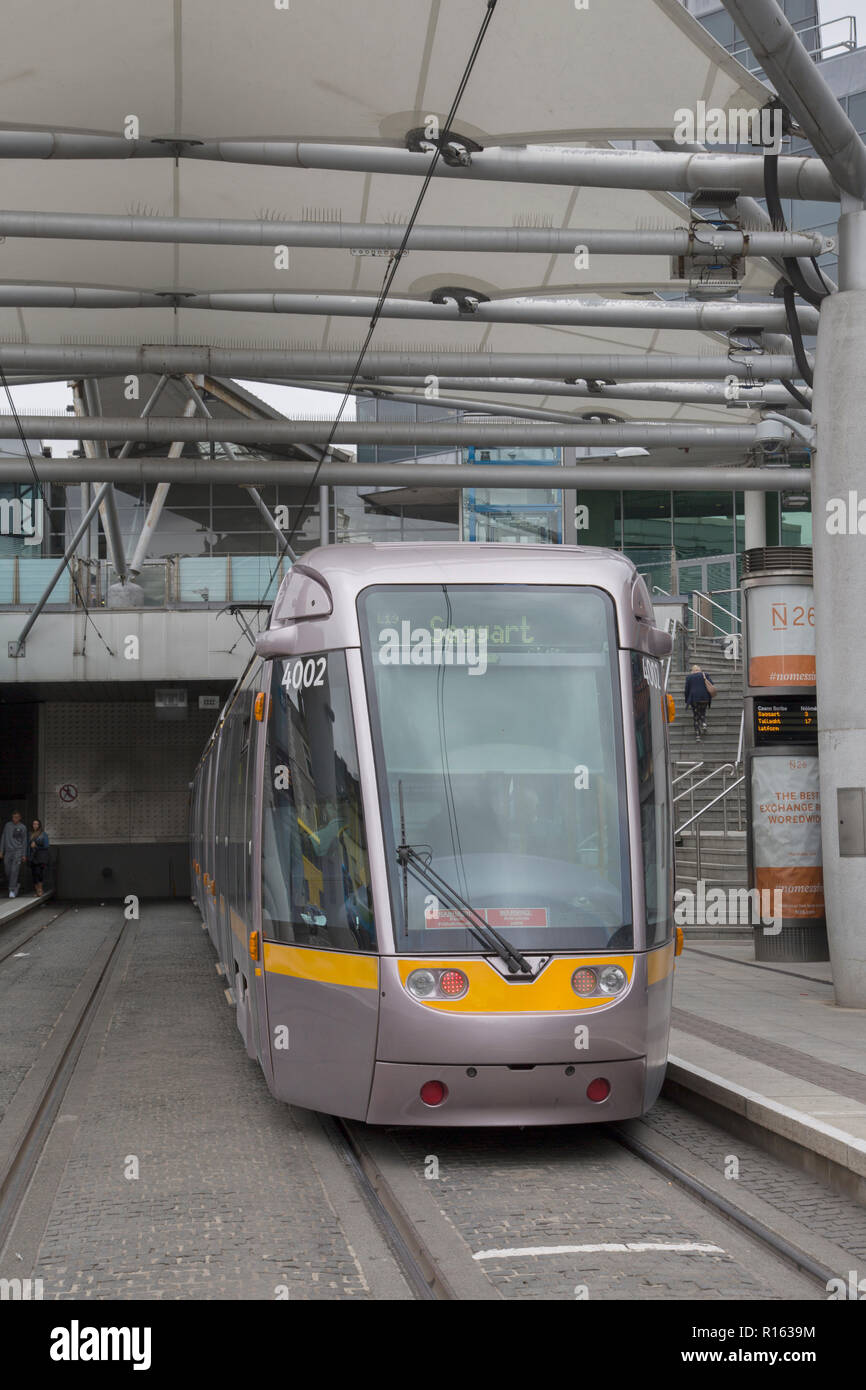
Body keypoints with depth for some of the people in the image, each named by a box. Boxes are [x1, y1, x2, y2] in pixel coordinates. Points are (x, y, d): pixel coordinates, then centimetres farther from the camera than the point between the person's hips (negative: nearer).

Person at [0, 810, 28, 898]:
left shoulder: (23, 827, 1)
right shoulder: (7, 825, 6)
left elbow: (24, 841, 4)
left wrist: (24, 855, 1)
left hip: (18, 851, -3)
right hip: (8, 851, 3)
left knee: (15, 871, -13)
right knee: (8, 872, 5)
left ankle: (12, 890, -11)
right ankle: (15, 885, 29)